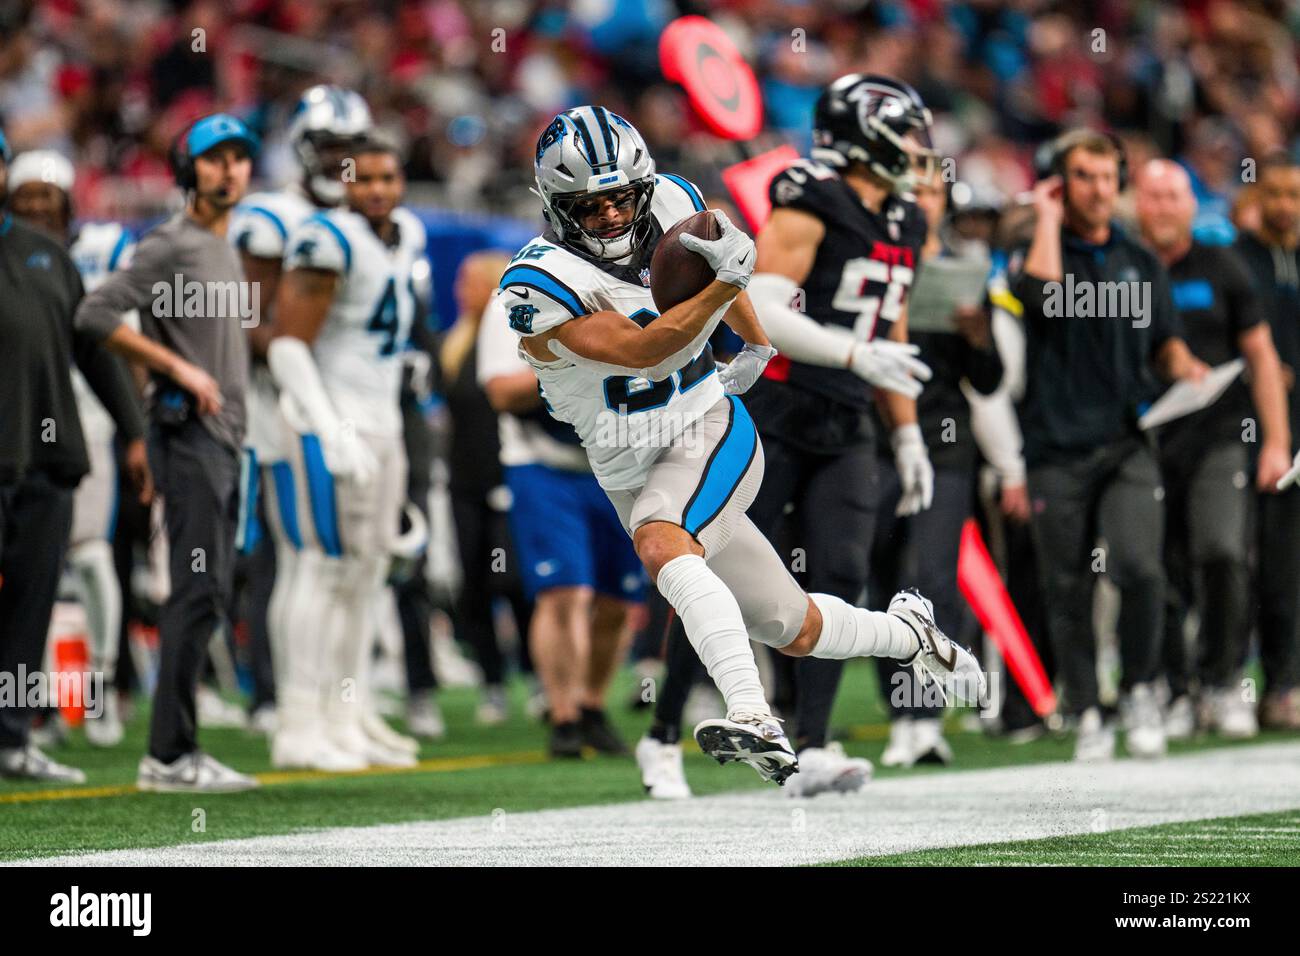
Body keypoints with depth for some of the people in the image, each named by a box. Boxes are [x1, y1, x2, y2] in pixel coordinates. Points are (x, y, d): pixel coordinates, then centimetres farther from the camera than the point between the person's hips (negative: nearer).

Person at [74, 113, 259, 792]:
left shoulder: (226, 250, 20)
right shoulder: (172, 245, -8)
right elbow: (96, 313, -17)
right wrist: (178, 367, -16)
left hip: (223, 436, 10)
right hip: (188, 431, -10)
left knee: (207, 594, 9)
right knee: (201, 589, -14)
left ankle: (173, 749, 13)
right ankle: (169, 754, -14)